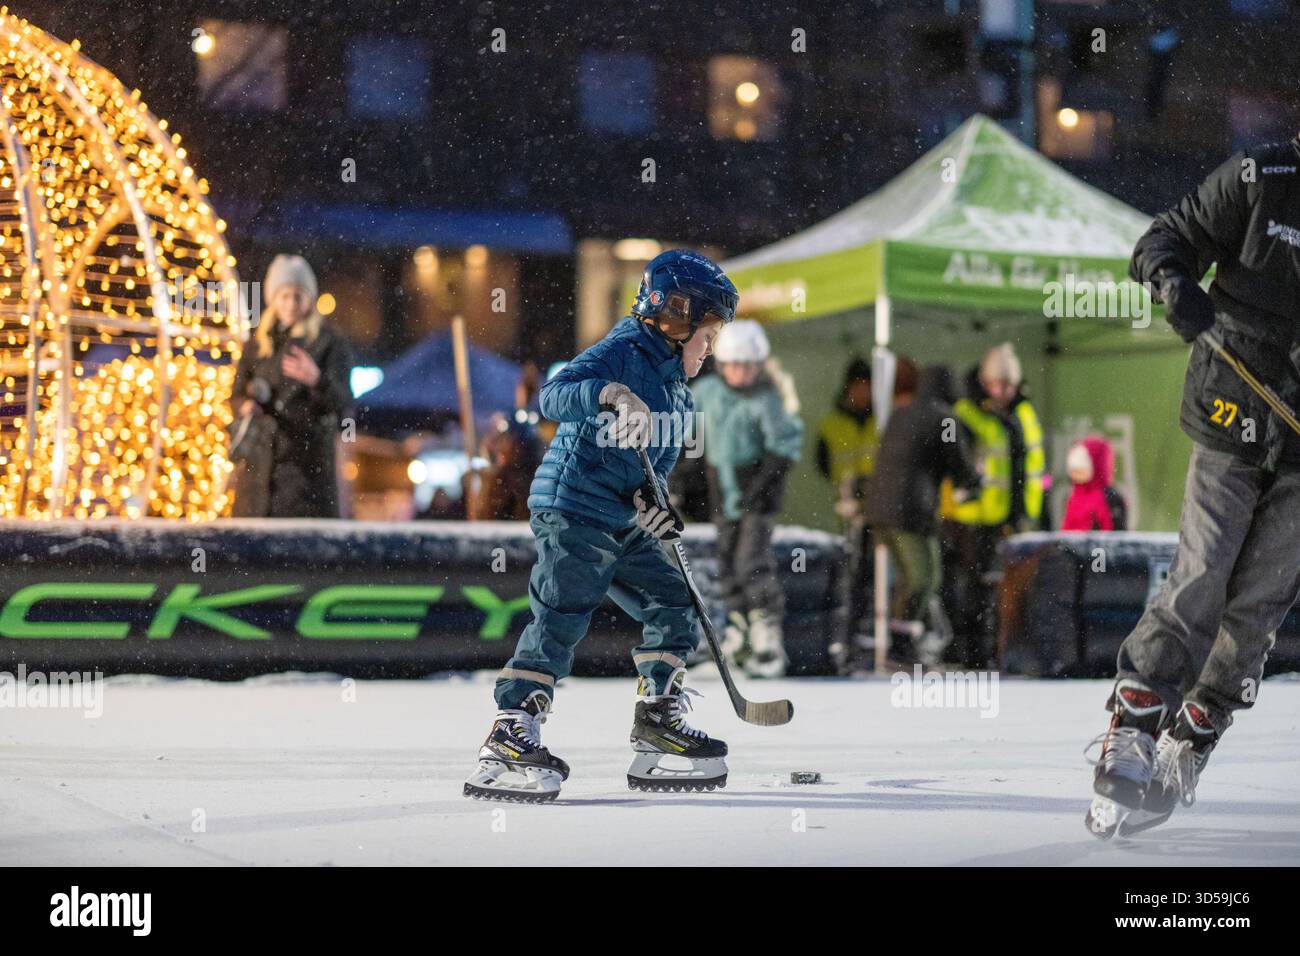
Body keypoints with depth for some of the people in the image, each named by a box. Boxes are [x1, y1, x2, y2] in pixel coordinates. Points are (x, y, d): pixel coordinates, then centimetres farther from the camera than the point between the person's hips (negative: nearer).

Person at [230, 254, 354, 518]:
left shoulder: (330, 343, 0)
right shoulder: (258, 341, 13)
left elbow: (343, 400, -10)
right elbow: (237, 392, 19)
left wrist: (316, 379, -30)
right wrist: (245, 405, -5)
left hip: (308, 457, -4)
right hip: (259, 459, 4)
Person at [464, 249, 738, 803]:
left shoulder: (675, 388, 18)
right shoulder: (621, 353, -11)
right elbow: (552, 396, -25)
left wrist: (655, 505, 3)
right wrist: (607, 394, -42)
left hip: (624, 524, 9)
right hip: (572, 510, -9)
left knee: (674, 607, 8)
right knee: (562, 618, -15)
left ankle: (658, 726, 15)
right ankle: (507, 742, -17)